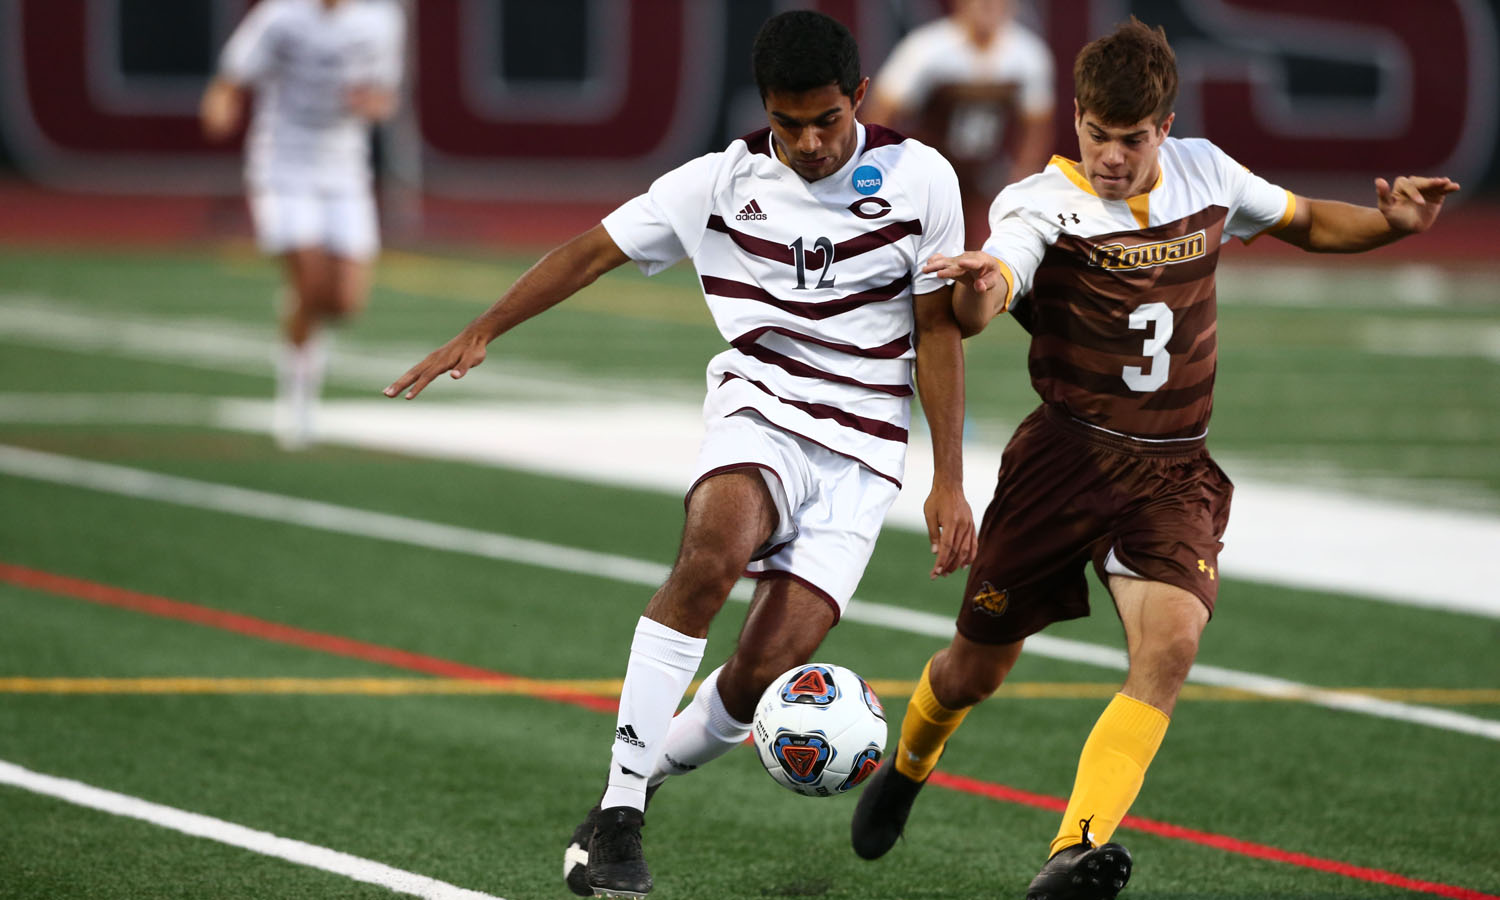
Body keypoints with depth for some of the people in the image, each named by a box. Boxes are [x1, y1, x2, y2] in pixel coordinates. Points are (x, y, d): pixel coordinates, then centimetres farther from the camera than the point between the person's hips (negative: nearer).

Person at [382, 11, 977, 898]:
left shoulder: (919, 179, -3)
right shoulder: (723, 182, -1)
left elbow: (937, 333, 3)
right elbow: (593, 251, 7)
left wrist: (950, 482, 1)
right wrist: (480, 333, 0)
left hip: (859, 453, 0)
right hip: (759, 416, 0)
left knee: (768, 668, -15)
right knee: (714, 550, -34)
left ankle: (651, 770, 17)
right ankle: (617, 809, -30)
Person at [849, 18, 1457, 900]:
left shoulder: (1204, 174, 3)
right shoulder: (1042, 205, -12)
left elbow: (1307, 223, 21)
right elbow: (978, 310, -32)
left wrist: (1392, 222, 0)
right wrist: (977, 288, -58)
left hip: (1175, 472, 2)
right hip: (1066, 456, -2)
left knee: (1171, 643, -25)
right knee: (977, 668, 9)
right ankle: (906, 770, 44)